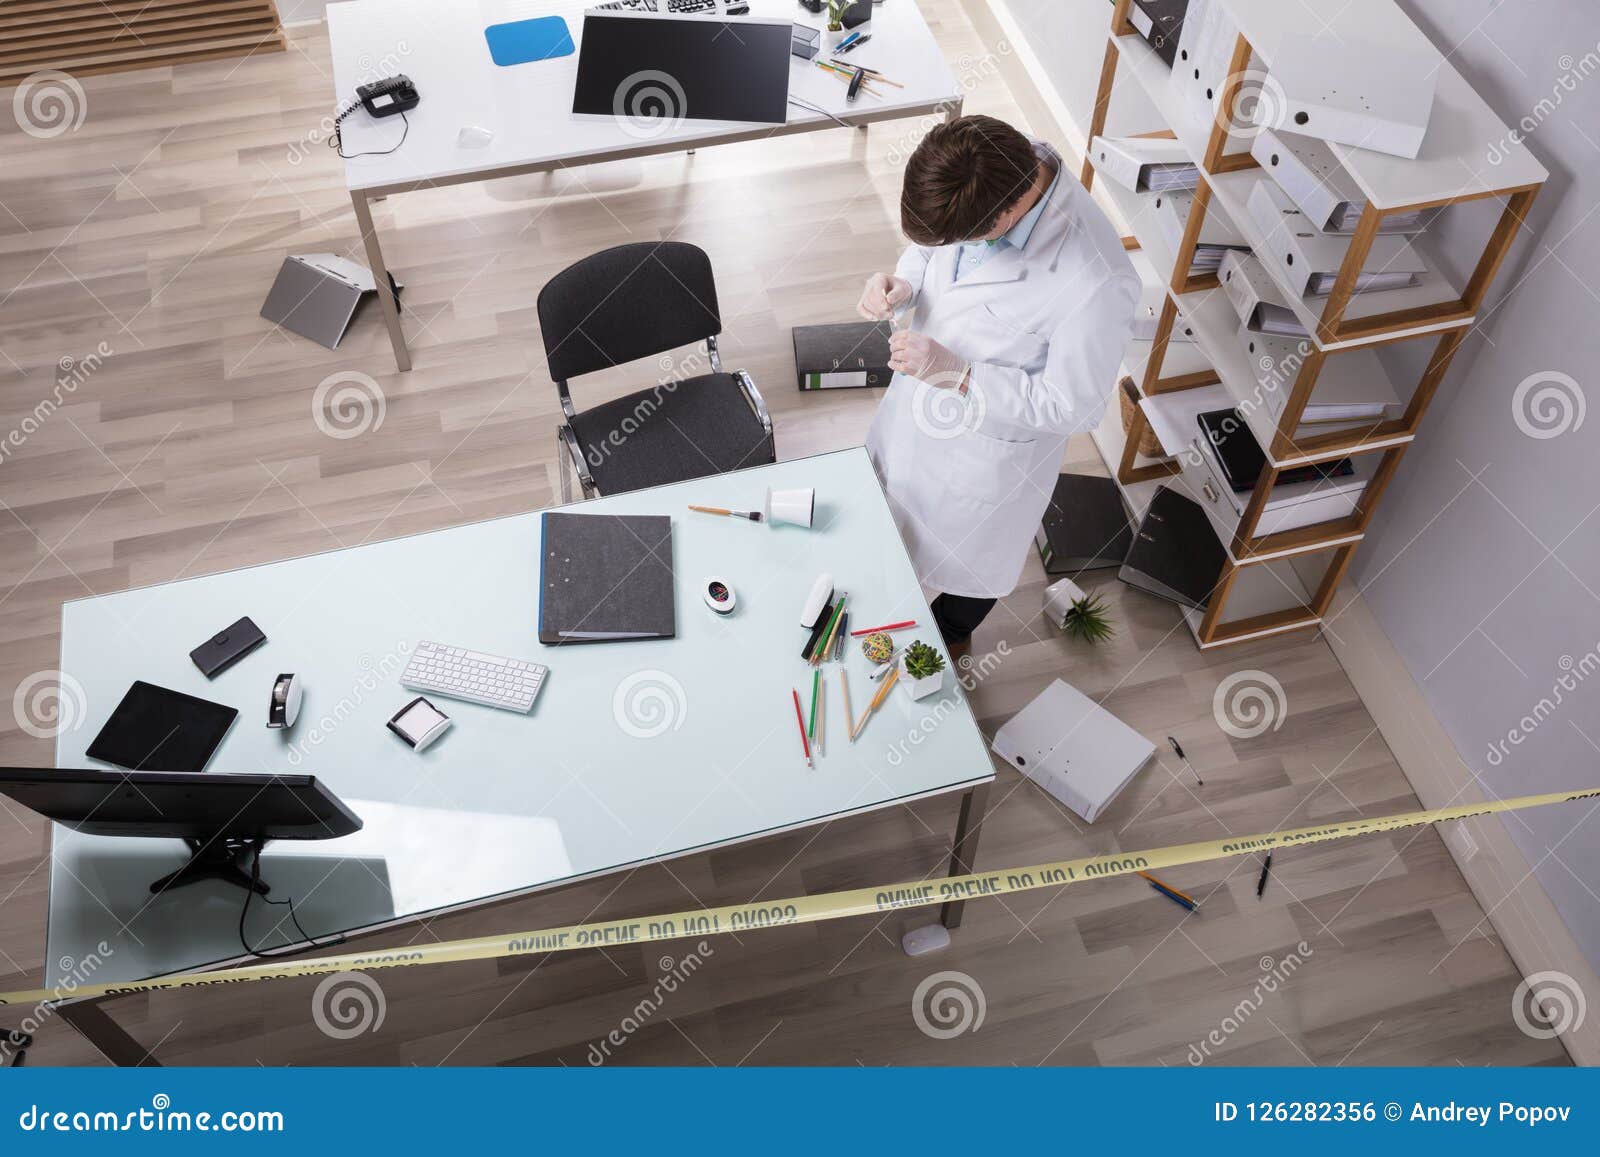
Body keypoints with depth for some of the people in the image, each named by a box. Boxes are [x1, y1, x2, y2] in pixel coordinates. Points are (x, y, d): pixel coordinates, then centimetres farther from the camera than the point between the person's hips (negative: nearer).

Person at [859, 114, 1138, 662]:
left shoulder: (1096, 286, -40)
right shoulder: (1005, 165, -21)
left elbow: (1073, 406, -26)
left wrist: (957, 374, -33)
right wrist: (902, 282, -22)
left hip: (989, 443, -6)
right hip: (920, 401, 6)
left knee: (966, 559, 24)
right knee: (897, 514, 32)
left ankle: (950, 639, 58)